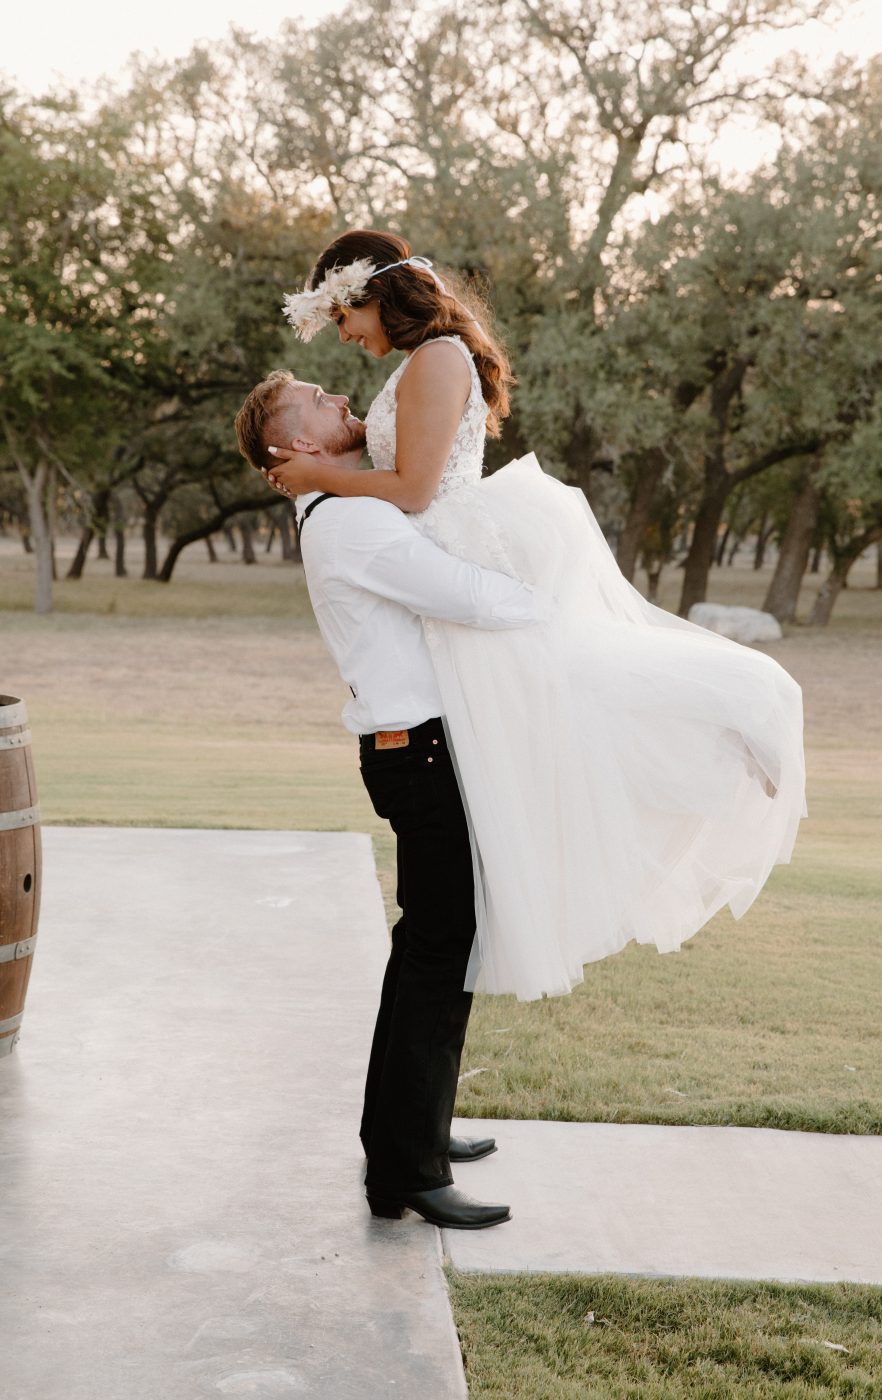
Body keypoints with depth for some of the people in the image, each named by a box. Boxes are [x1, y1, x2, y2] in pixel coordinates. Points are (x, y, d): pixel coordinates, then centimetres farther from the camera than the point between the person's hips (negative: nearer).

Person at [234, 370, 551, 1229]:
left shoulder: (342, 519, 17)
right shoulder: (353, 523, -17)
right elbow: (472, 598, -25)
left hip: (414, 748, 11)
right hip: (421, 750, -11)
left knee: (428, 943, 20)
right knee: (441, 952, -7)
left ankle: (402, 1129, 34)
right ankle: (408, 1172, -2)